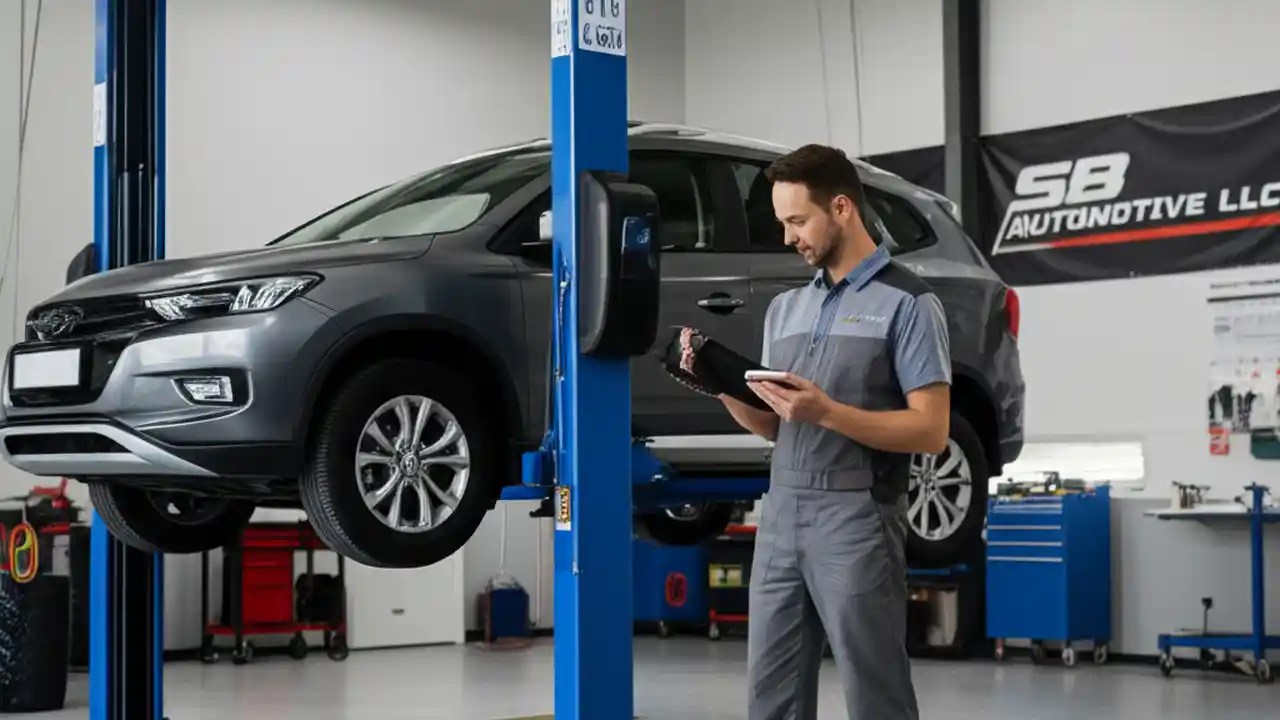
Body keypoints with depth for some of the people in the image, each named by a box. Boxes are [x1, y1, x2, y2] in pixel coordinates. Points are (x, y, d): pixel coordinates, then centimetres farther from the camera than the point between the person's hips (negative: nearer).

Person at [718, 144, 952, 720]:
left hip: (856, 520, -6)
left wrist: (827, 412, -21)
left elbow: (931, 431, -11)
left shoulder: (907, 303, -5)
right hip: (779, 515, 7)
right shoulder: (785, 308, 16)